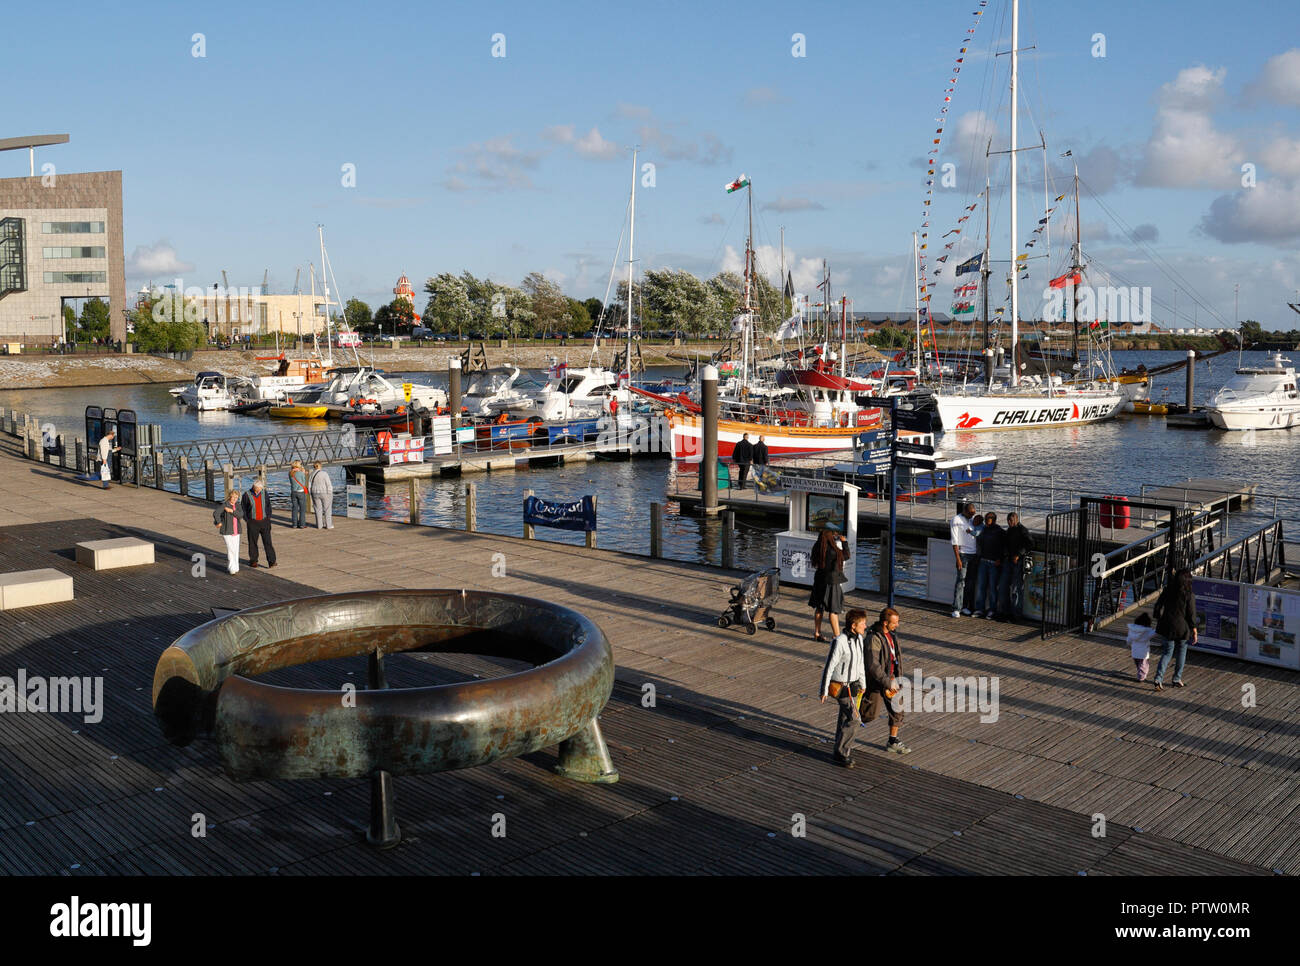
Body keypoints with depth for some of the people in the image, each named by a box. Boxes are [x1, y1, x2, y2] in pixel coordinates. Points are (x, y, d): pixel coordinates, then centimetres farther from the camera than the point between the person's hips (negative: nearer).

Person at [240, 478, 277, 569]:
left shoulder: (264, 493, 3)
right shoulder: (247, 495, -5)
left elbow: (268, 506, 12)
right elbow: (243, 509, 2)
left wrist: (268, 518, 7)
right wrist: (246, 520, -2)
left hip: (264, 521, 1)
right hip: (253, 523, -1)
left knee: (267, 541, -5)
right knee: (253, 542, 6)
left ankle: (271, 561, -7)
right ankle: (253, 561, 20)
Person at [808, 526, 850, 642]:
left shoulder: (817, 549, -3)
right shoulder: (833, 551, -22)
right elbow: (846, 556, -9)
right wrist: (844, 542, 4)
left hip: (819, 580, 7)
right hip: (831, 581, -7)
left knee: (819, 608, 16)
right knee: (834, 610, 0)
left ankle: (817, 633, 25)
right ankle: (837, 636, 4)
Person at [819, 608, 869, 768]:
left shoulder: (858, 639, 3)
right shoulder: (840, 642, -22)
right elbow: (829, 667, -18)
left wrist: (862, 683, 23)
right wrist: (824, 691, -15)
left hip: (853, 684, 8)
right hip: (842, 686, -8)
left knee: (845, 717, 16)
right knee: (851, 718, -10)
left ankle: (841, 748, 29)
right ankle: (842, 754, 0)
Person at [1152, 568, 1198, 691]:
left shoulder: (1167, 590, -5)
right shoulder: (1189, 596, -15)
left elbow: (1157, 607, 0)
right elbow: (1191, 615, -11)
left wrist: (1159, 620, 15)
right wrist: (1194, 632, -1)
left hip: (1168, 627, 3)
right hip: (1182, 628, -3)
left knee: (1167, 652, 14)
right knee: (1182, 653, 19)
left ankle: (1158, 678, -3)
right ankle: (1177, 679, 26)